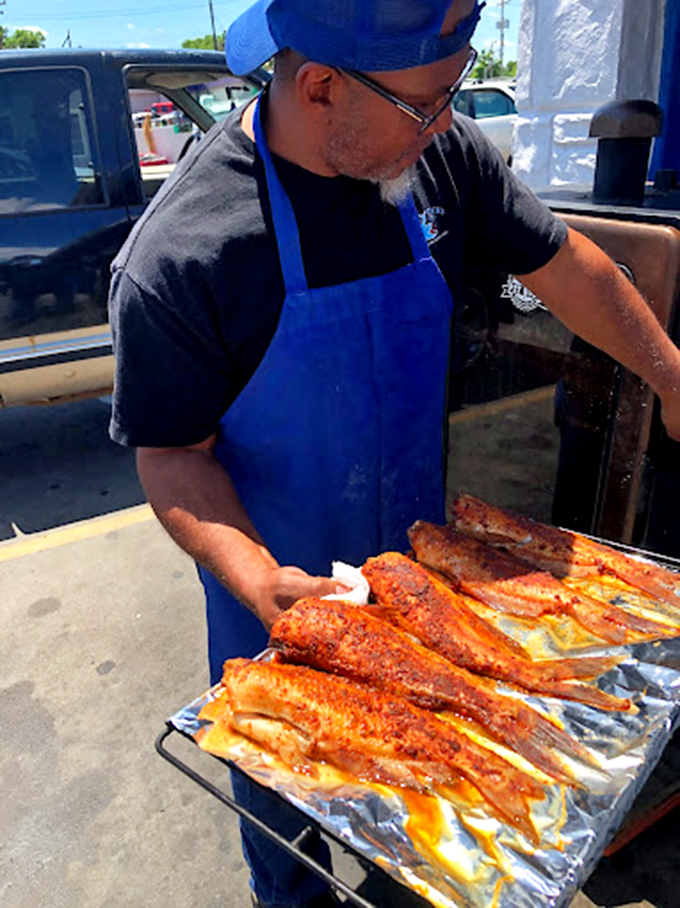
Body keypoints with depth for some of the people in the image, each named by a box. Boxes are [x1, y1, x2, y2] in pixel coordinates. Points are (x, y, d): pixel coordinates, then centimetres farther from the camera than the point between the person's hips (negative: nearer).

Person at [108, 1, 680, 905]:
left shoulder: (441, 153, -12)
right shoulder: (179, 253, -26)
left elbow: (561, 263, 1)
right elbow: (171, 454, -18)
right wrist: (261, 581, -32)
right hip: (282, 574, -4)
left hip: (419, 551, 5)